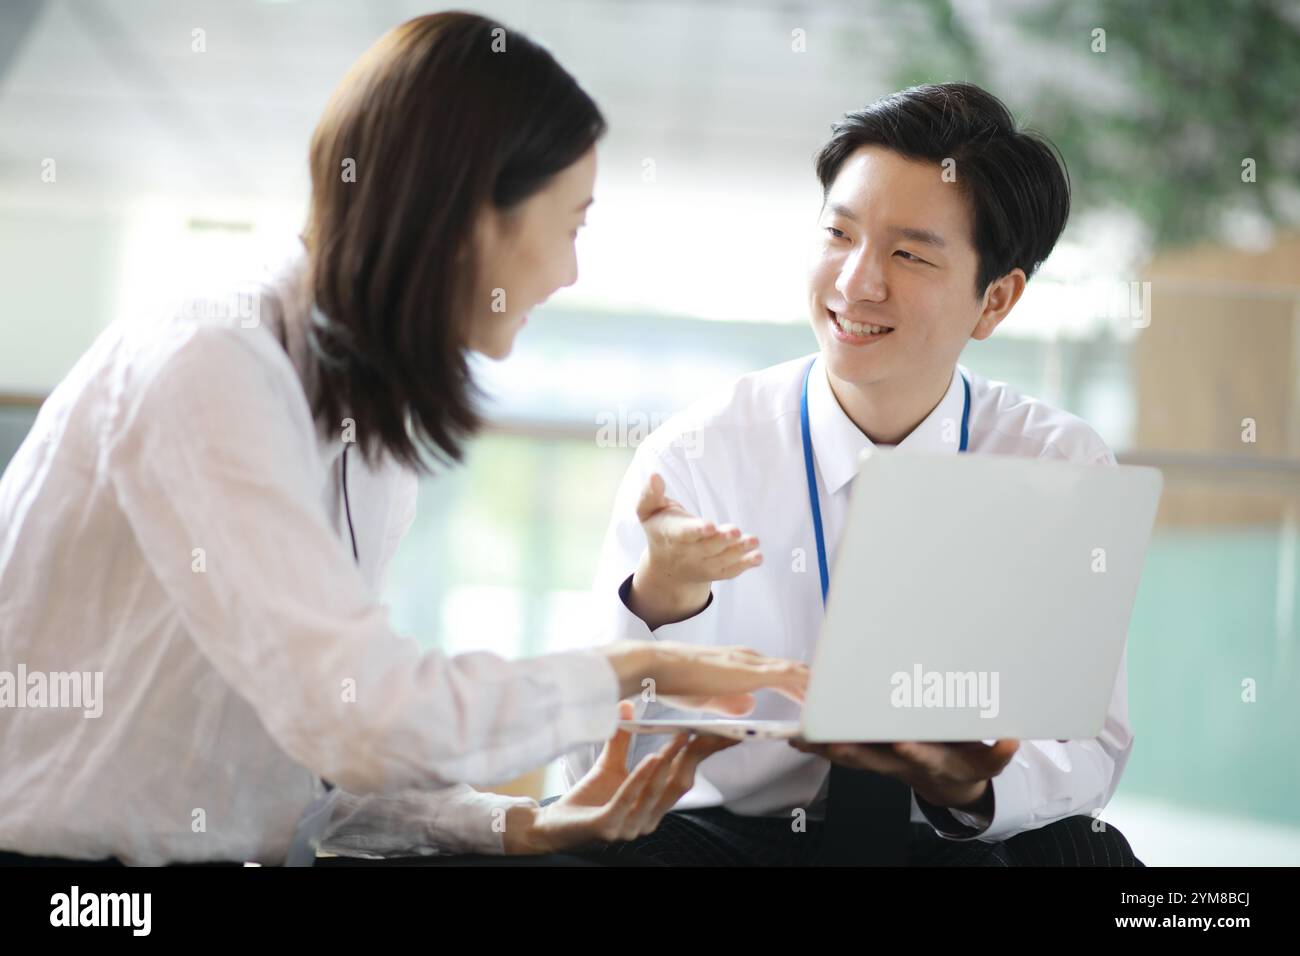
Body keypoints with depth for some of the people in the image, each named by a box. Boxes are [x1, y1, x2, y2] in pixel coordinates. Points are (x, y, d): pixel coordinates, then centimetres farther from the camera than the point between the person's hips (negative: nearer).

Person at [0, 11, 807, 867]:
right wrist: (631, 670, -17)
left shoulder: (383, 440, 8)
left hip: (225, 859, 8)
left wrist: (522, 826, -6)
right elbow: (358, 717, -28)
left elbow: (321, 759, 6)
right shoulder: (208, 374, -17)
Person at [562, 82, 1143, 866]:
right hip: (729, 835, -1)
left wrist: (975, 786, -27)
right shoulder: (695, 458, -7)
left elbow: (1091, 753, -5)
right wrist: (658, 601, -30)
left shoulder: (1062, 466, -2)